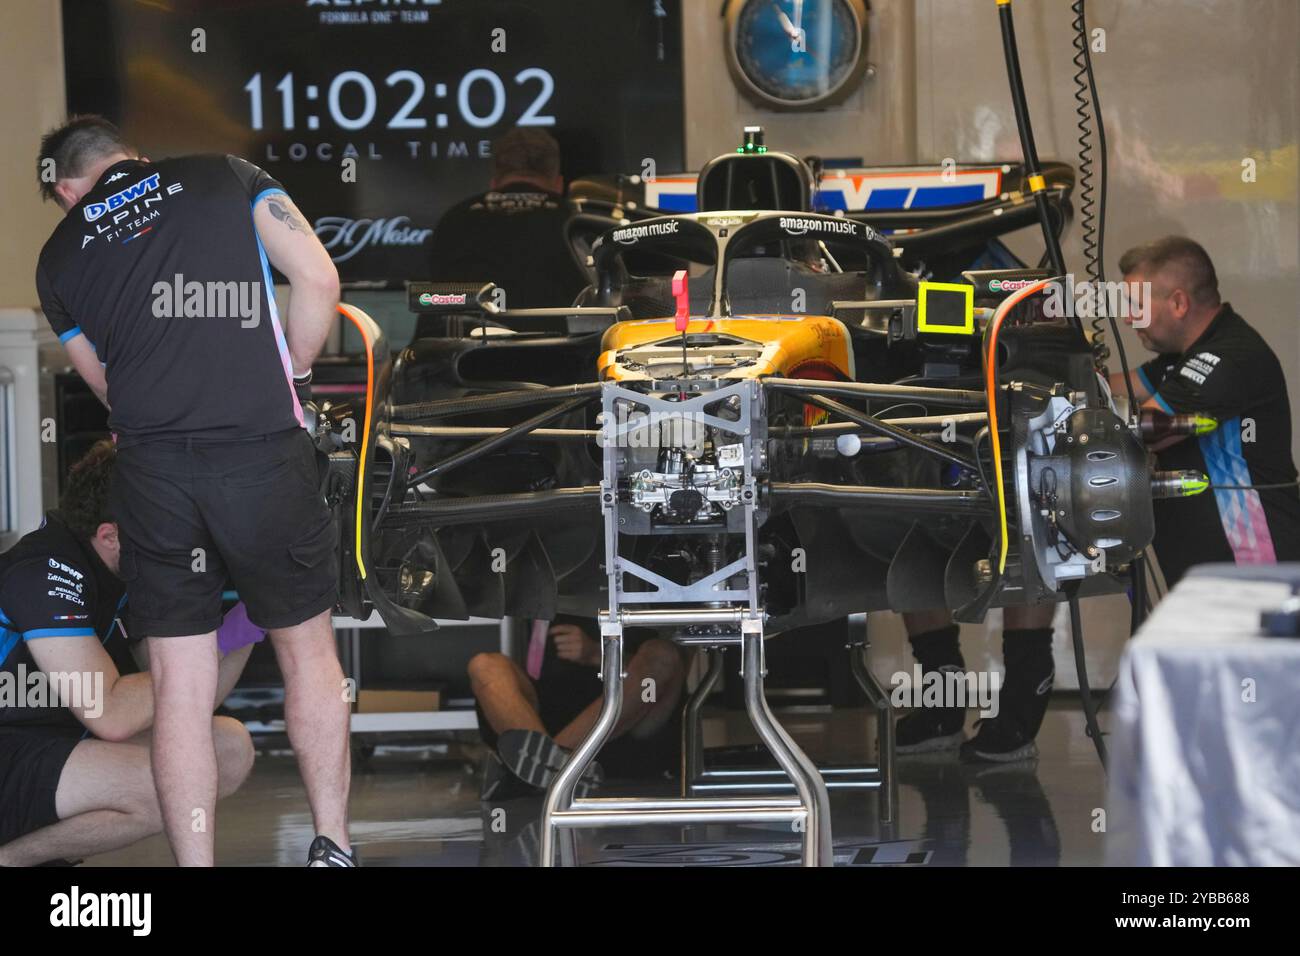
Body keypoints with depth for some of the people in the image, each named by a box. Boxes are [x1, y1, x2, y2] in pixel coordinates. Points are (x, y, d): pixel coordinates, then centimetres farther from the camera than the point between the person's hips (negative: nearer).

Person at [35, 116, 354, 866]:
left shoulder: (60, 256, 14)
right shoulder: (226, 179, 8)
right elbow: (319, 279, -2)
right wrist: (291, 375, 12)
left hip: (153, 469, 1)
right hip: (265, 458, -1)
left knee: (180, 688, 8)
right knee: (308, 651, 16)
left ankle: (195, 863, 9)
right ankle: (334, 847, 20)